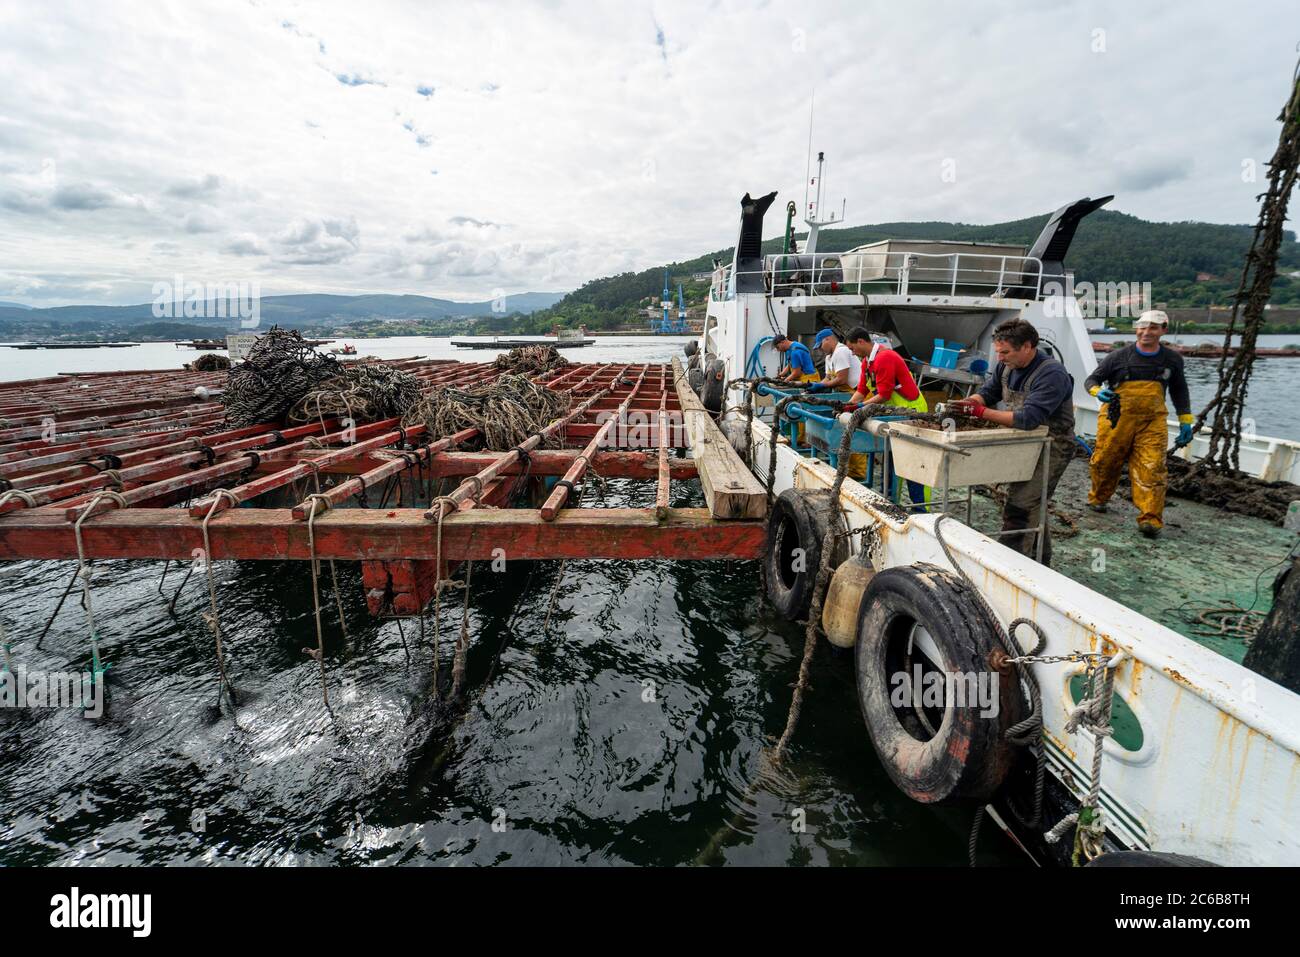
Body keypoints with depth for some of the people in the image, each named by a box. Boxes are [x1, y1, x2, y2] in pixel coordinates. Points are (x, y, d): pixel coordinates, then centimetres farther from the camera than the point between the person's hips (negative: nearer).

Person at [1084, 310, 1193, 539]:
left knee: (1151, 470, -10)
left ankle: (1150, 519, -8)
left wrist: (1185, 422, 18)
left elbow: (1179, 391, 22)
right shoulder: (1119, 356, -1)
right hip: (1116, 419, -1)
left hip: (1152, 423, 1)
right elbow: (1091, 379, 4)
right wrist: (1098, 391, -20)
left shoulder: (1172, 360, 9)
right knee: (1105, 462, 8)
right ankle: (1097, 498, 33)